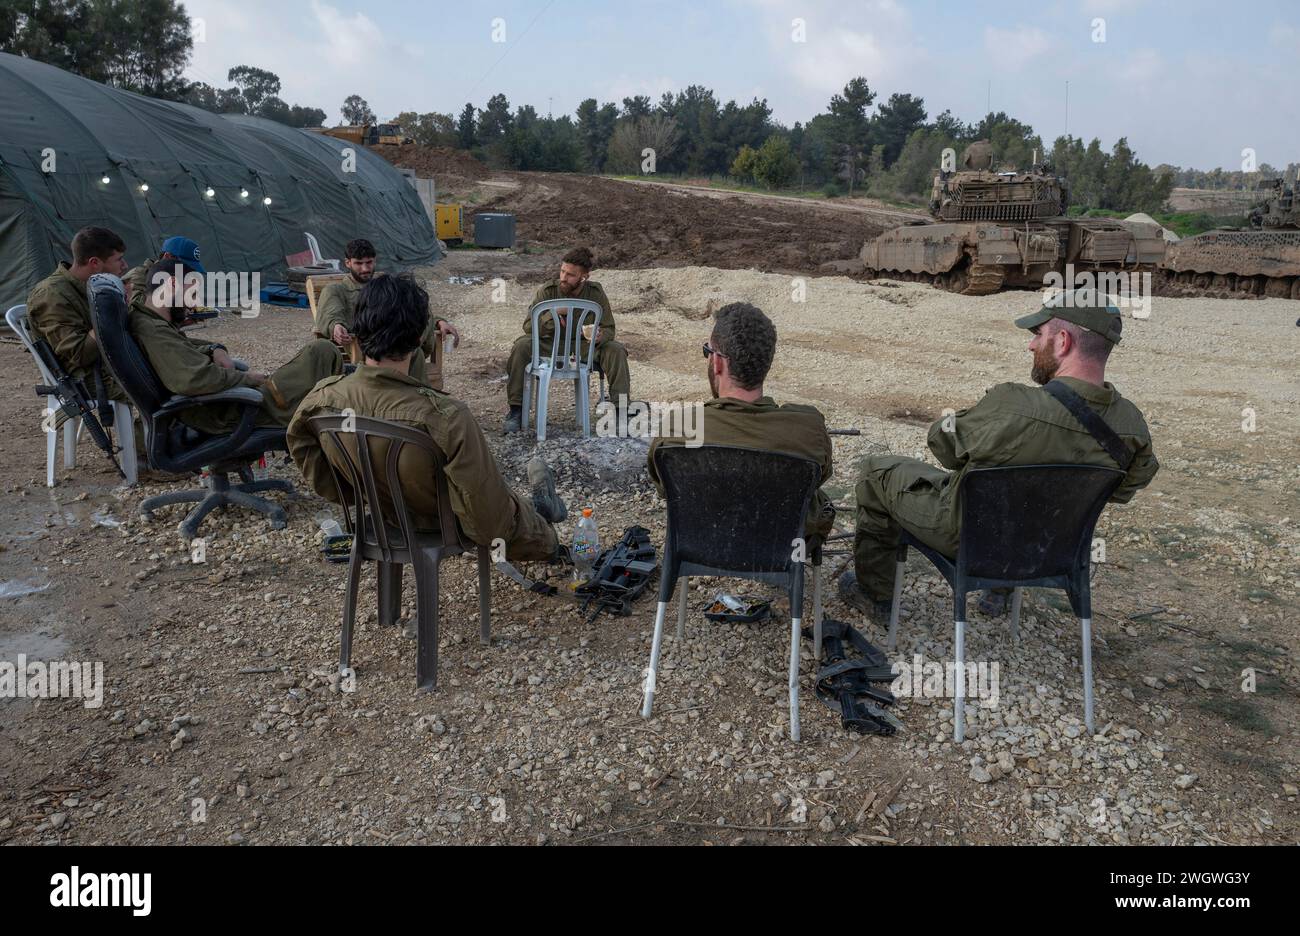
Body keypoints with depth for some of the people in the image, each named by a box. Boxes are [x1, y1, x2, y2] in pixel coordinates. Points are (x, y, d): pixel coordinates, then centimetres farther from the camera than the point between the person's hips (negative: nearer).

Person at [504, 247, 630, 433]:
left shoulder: (596, 293, -8)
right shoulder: (547, 290, -11)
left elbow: (609, 328, -5)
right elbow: (528, 325, -13)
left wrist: (600, 336, -32)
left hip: (584, 347, 1)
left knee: (616, 350, -25)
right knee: (522, 346, -29)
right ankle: (516, 409, -20)